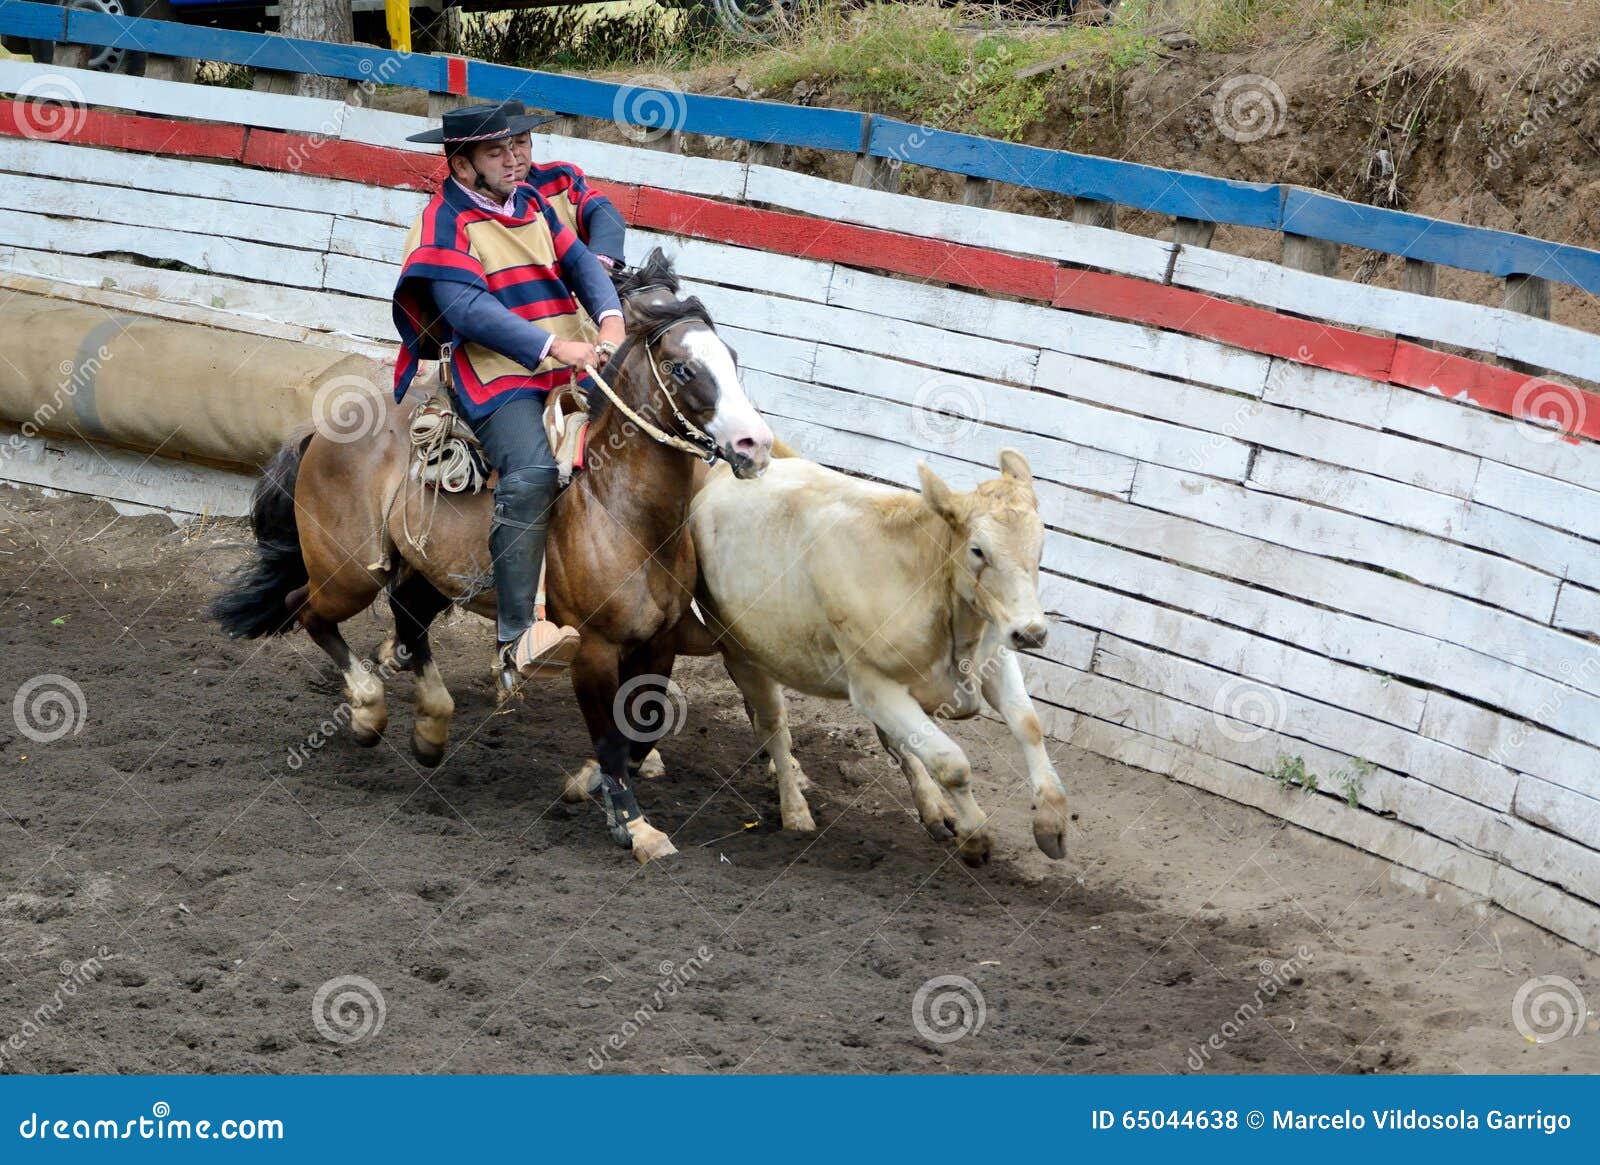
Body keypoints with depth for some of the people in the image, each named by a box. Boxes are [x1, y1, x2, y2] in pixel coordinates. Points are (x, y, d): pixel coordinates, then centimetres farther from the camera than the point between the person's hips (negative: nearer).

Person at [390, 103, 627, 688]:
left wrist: (610, 320, -12)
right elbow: (467, 308, -16)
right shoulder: (444, 221, -3)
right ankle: (518, 637, -37)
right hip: (496, 377, -9)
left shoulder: (533, 203, 20)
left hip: (574, 371, 9)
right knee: (532, 472, -31)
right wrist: (554, 346, -25)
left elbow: (579, 261, 10)